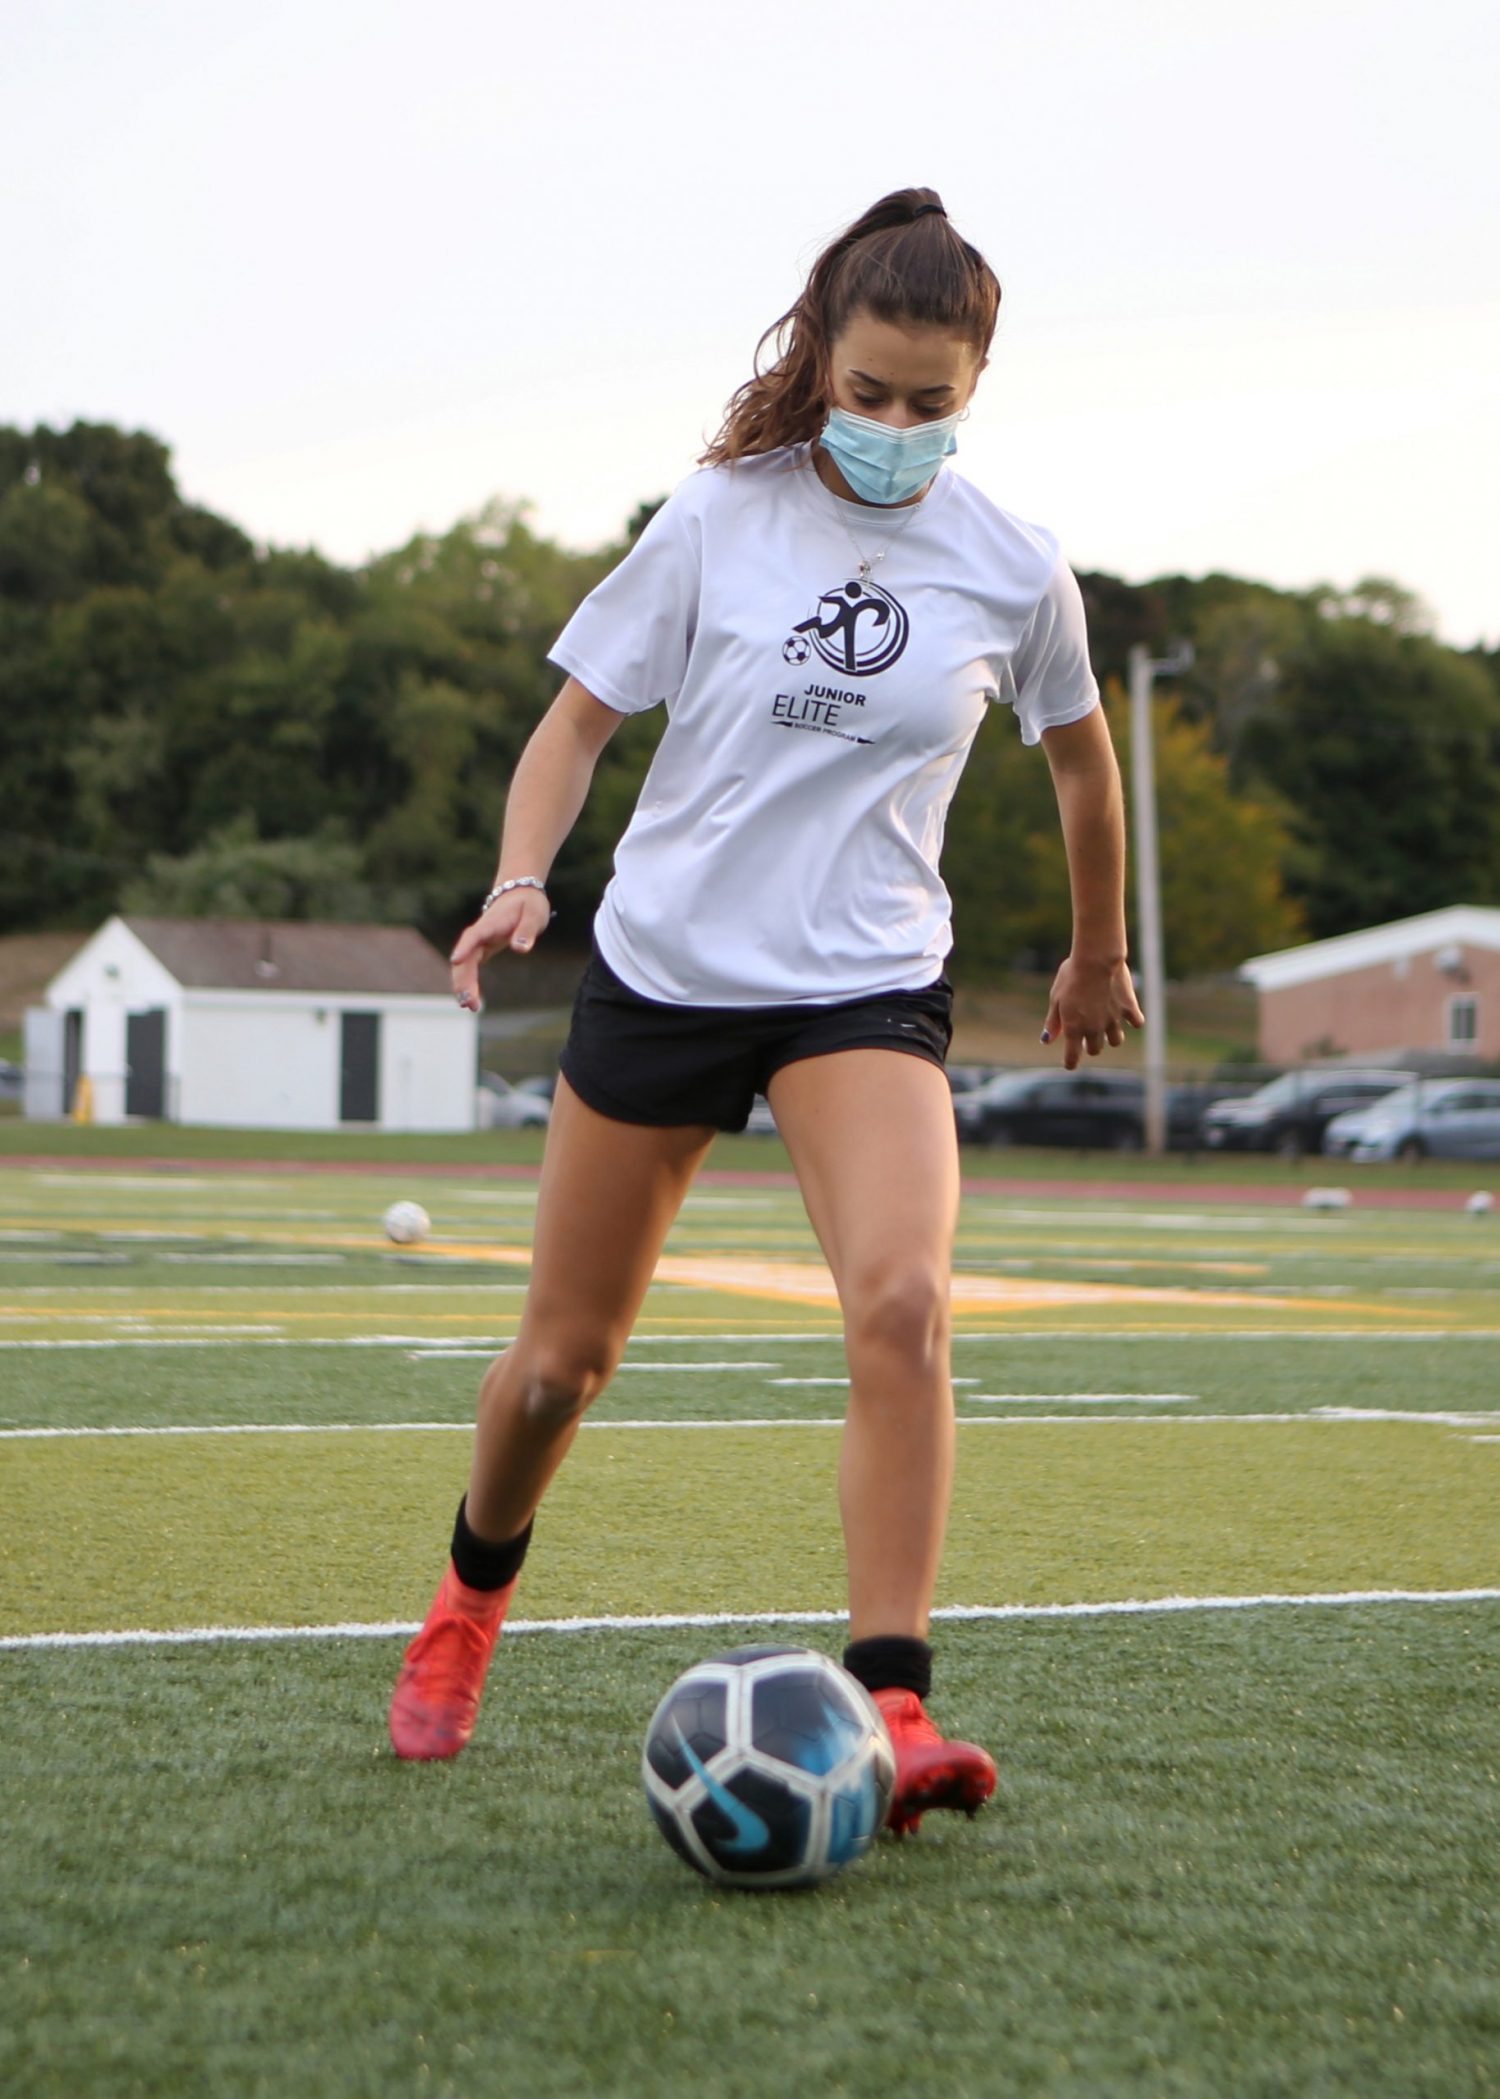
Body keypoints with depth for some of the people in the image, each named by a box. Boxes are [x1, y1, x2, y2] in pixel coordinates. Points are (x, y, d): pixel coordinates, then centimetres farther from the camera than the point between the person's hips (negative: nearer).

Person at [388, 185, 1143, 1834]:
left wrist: (1097, 957, 26)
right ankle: (472, 1595, 39)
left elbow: (1079, 754, 17)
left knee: (902, 1300, -27)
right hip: (661, 964, 0)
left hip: (868, 985, 0)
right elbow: (580, 718, 2)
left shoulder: (1013, 571, -1)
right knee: (564, 1355, 8)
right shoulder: (721, 517, -4)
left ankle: (888, 1709, -22)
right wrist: (521, 878, -16)